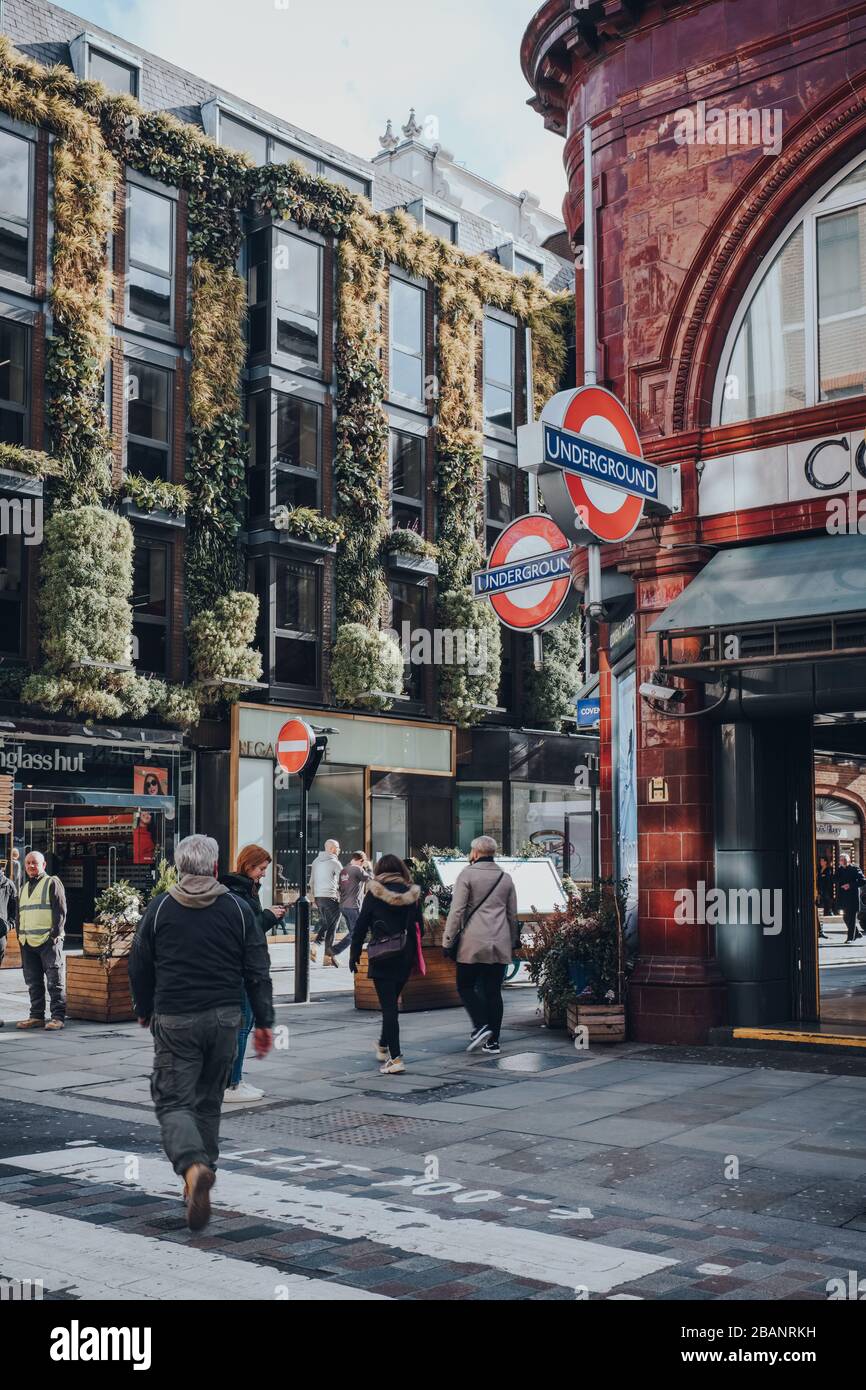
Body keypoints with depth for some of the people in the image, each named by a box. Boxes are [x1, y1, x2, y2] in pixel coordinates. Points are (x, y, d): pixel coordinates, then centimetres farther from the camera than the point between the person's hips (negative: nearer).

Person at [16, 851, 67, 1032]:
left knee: (54, 981, -6)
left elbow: (60, 911, -7)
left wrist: (55, 934, -14)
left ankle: (58, 1017, -4)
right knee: (33, 982, 10)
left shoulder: (52, 883, -2)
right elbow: (20, 913, 25)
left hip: (49, 941, -7)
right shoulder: (24, 888, 20)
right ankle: (36, 1016, 16)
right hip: (28, 942, 7)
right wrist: (20, 935, 13)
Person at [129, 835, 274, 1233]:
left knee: (173, 1102, -1)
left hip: (174, 1020, -2)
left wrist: (145, 1011, 22)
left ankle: (193, 1167, -26)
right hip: (224, 1019, 2)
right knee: (209, 1102, 17)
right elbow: (257, 971, 0)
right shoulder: (238, 909, 1)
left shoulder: (159, 908, -2)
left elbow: (139, 968, 6)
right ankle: (204, 1170, 24)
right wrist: (264, 1022, 6)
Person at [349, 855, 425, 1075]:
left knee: (388, 1005, -4)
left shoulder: (373, 894, -5)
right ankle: (383, 1047, 35)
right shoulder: (411, 894, 4)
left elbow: (361, 926, -5)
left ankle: (395, 1058, -9)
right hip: (405, 956, 4)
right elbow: (419, 927, 5)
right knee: (392, 1002, 20)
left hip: (382, 957, -4)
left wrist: (354, 954, 2)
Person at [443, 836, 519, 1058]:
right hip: (500, 944, 5)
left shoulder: (467, 875, -4)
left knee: (465, 986, 7)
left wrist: (448, 940, -4)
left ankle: (480, 1026, -12)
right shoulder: (506, 877, 12)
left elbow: (457, 911, -8)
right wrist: (514, 942, 27)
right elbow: (512, 914, 18)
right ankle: (493, 1042, 6)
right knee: (493, 991, 7)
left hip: (473, 943, -4)